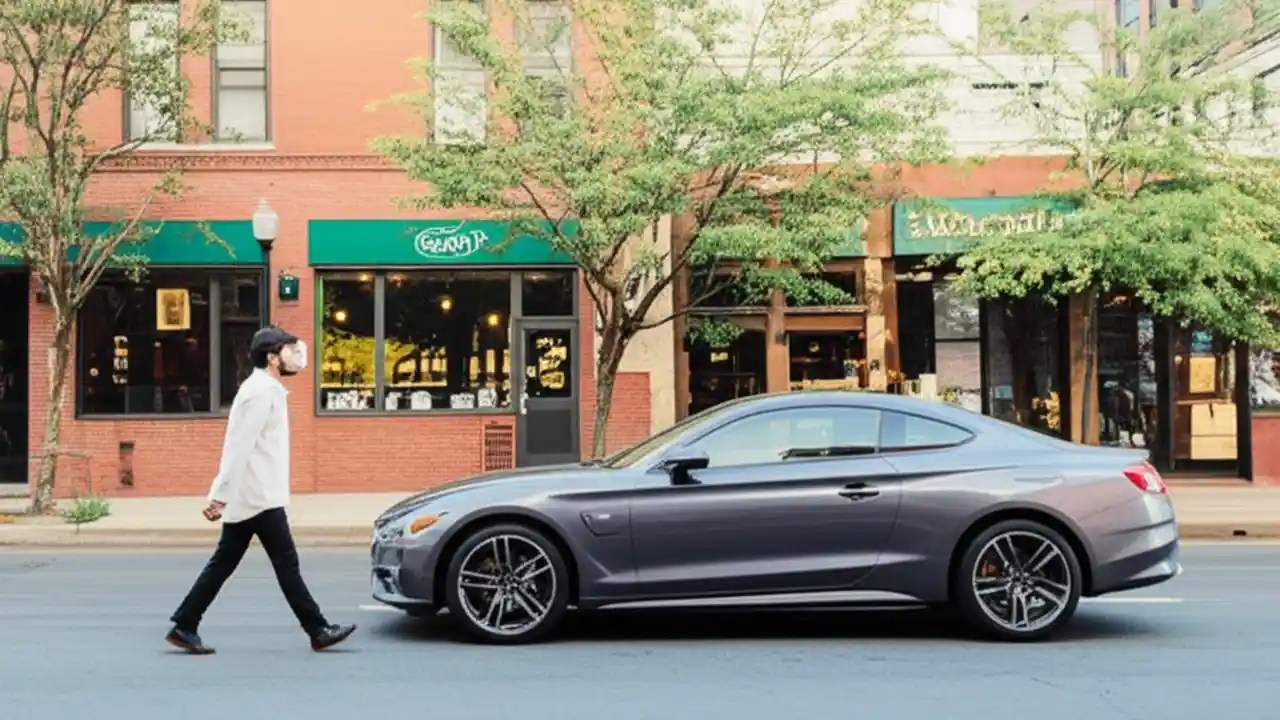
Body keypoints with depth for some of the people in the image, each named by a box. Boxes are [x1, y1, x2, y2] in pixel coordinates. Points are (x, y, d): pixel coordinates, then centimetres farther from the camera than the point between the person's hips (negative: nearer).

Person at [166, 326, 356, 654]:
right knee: (287, 564, -4)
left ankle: (183, 627, 11)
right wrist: (221, 496, -26)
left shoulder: (265, 389, 17)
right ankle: (318, 631, 2)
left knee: (223, 564, 10)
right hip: (259, 499, -10)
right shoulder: (261, 392, -15)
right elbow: (239, 448, -22)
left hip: (250, 498, 10)